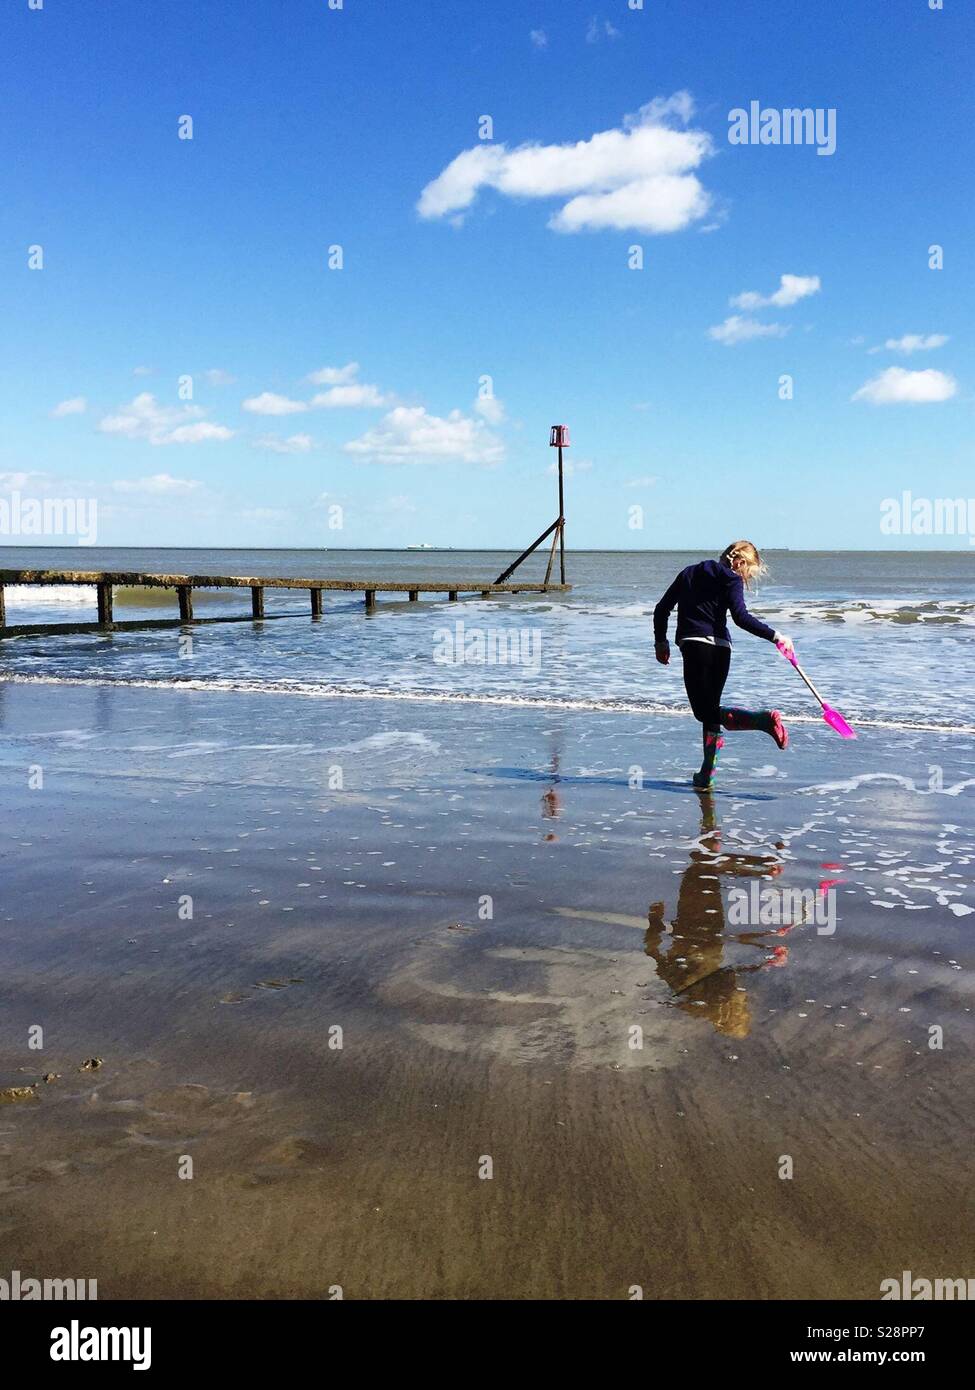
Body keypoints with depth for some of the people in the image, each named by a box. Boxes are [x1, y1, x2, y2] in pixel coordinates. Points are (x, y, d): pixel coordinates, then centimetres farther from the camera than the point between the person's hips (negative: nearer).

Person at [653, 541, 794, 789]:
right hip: (720, 647, 0)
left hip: (694, 645, 0)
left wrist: (660, 641, 29)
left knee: (704, 711, -7)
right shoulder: (730, 580, 4)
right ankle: (706, 775, 8)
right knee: (710, 708, 12)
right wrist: (775, 636, -12)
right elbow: (741, 617, -13)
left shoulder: (689, 573, 18)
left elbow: (662, 608, 19)